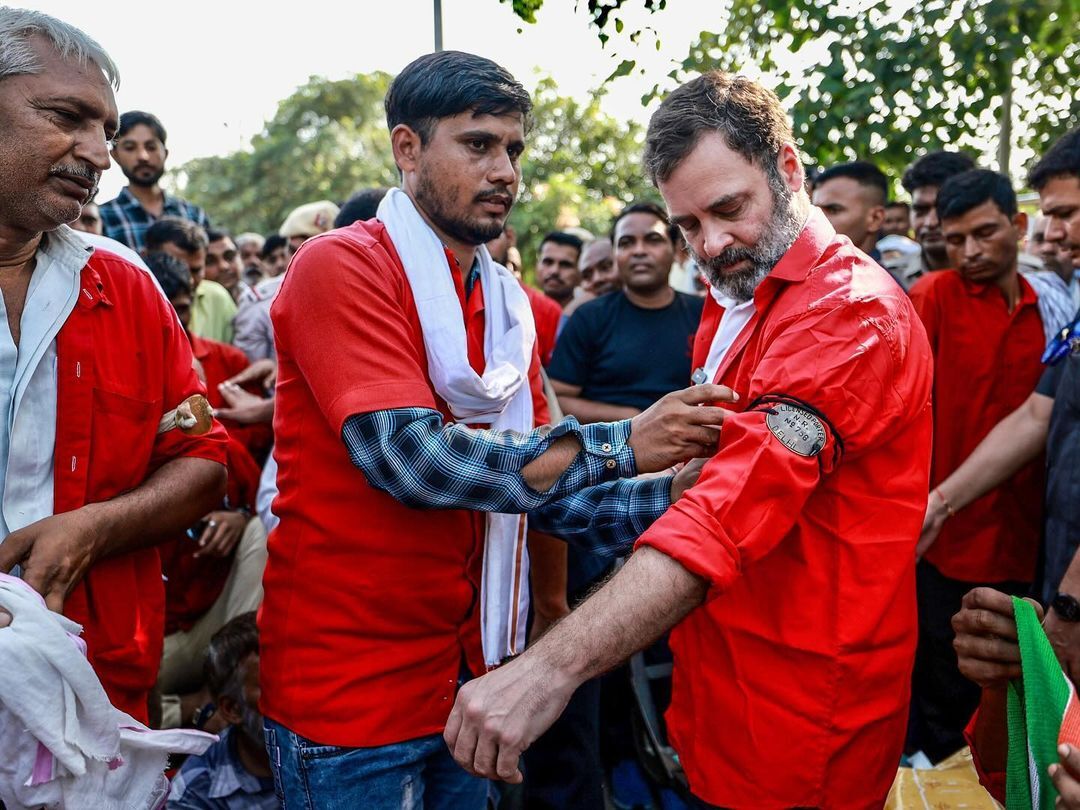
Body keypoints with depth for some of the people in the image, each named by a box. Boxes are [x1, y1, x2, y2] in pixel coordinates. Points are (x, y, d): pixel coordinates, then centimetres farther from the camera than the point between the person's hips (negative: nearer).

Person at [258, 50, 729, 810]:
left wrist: (669, 495, -9)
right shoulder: (341, 267, -14)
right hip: (350, 687, -6)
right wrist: (619, 444, -23)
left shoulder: (506, 299, 7)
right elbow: (411, 457, -25)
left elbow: (534, 478, 6)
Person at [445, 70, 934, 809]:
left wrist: (553, 666, -42)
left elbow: (737, 504, -34)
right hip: (722, 688, 8)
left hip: (802, 719, -8)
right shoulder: (731, 306, 12)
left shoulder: (852, 310, -19)